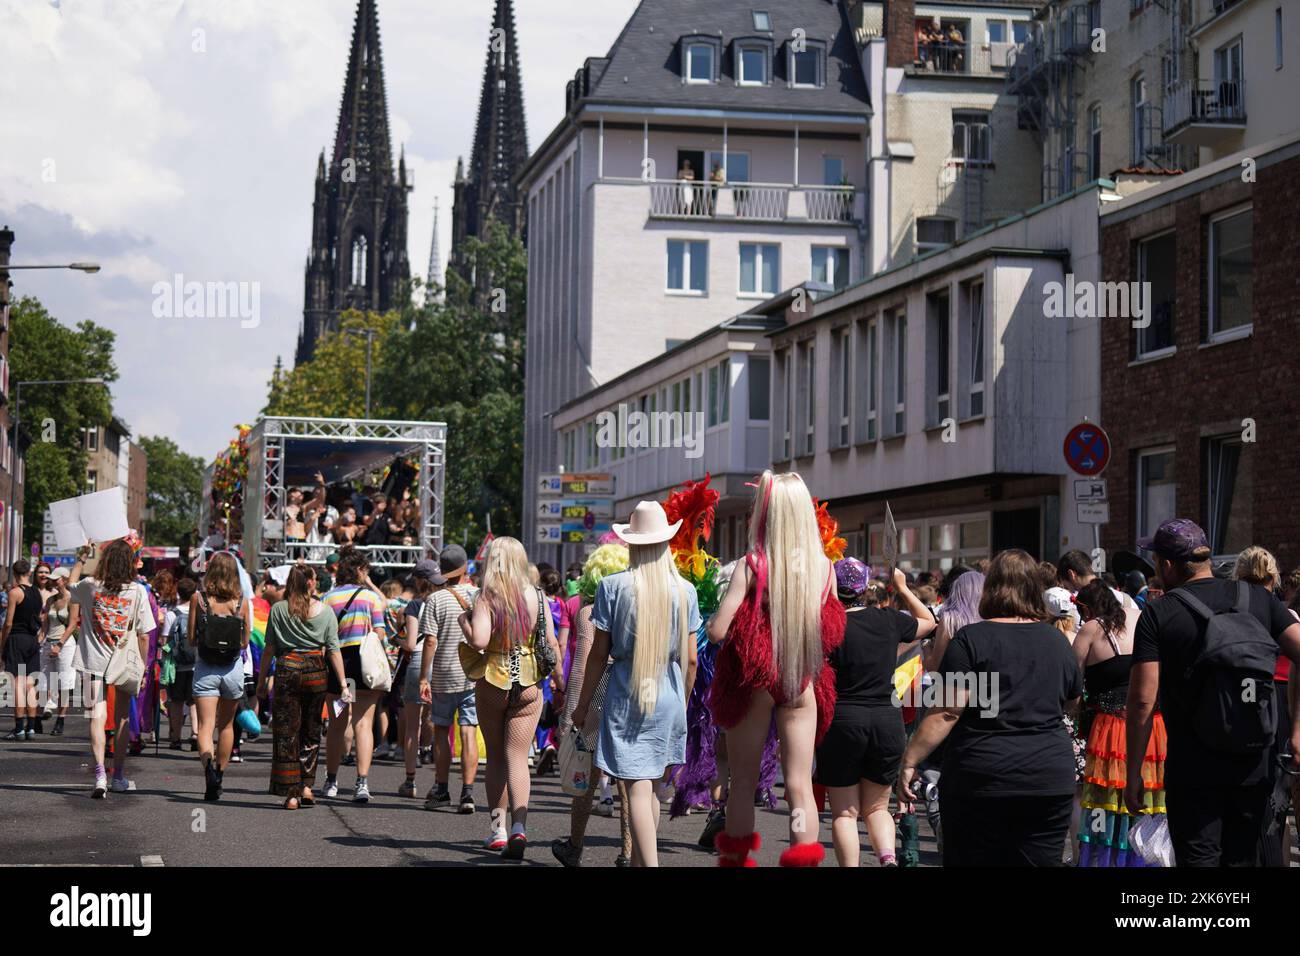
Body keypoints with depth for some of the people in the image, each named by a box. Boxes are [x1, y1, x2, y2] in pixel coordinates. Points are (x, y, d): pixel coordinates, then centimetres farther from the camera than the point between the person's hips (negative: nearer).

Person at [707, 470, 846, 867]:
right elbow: (832, 630, 8)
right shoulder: (824, 567, -2)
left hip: (753, 681, -2)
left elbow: (717, 631, -17)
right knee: (800, 784, 5)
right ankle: (804, 857, 2)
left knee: (743, 781, 11)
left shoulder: (752, 566, -14)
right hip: (803, 683, 3)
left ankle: (735, 857, 18)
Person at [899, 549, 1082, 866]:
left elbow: (946, 713, -13)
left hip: (982, 780, -4)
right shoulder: (1057, 640, 6)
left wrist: (909, 761, -8)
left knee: (969, 858, 7)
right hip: (1050, 778, 4)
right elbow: (1072, 701, 22)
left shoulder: (971, 639, -9)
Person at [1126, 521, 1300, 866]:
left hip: (1194, 769, -4)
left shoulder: (1158, 616, -7)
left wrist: (1134, 773, -5)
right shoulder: (1259, 599, 4)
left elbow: (1142, 699, -12)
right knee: (1242, 857, 15)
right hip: (1256, 765, 4)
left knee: (1198, 858, 1)